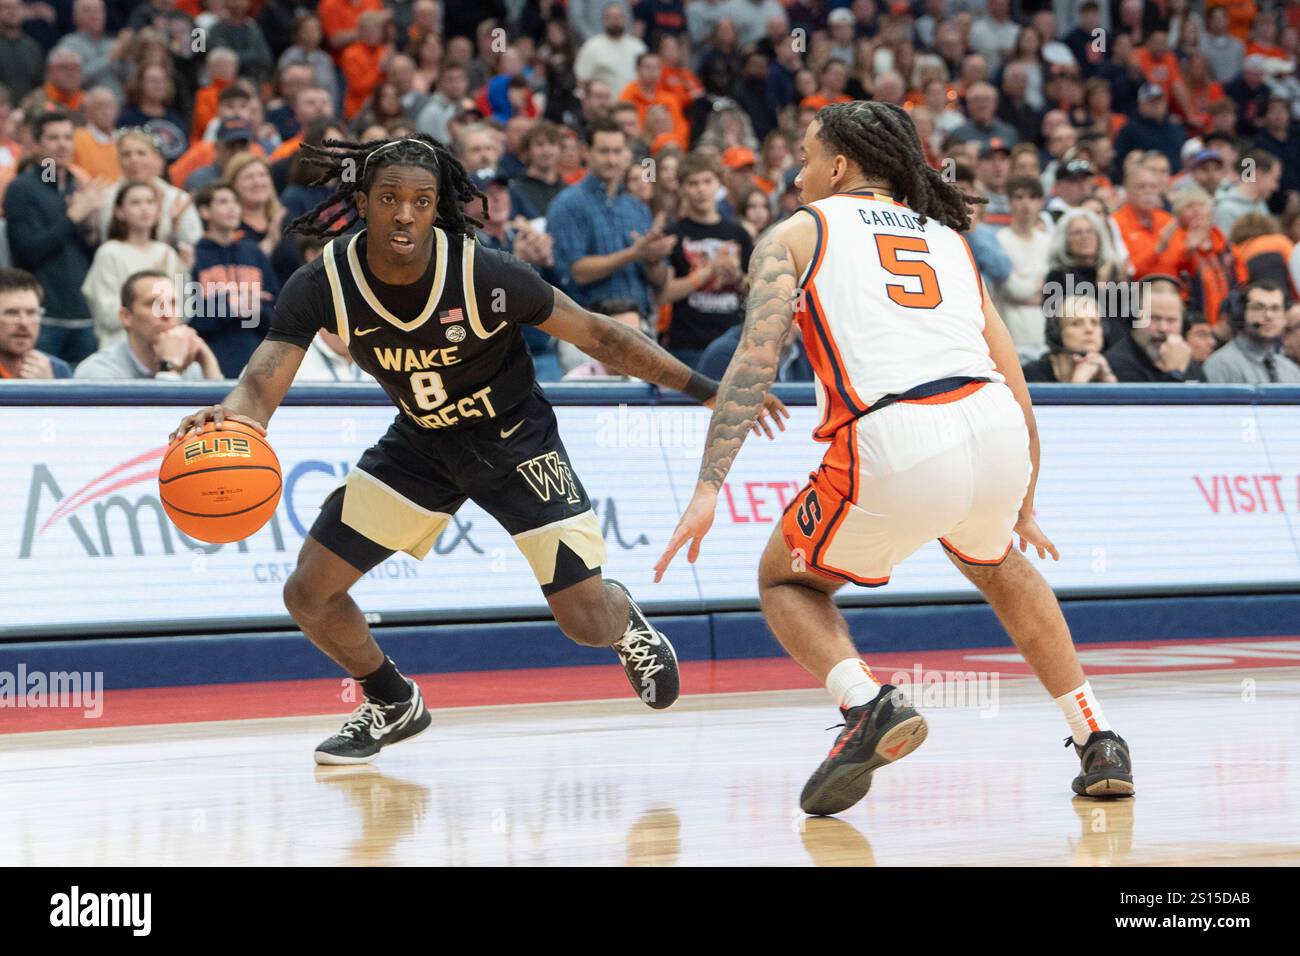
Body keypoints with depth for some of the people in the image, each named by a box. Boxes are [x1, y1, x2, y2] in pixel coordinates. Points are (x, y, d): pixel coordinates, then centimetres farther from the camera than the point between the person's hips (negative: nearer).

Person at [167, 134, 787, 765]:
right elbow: (262, 385, -29)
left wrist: (708, 390, -18)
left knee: (589, 623, -9)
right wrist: (231, 415, -55)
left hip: (515, 439, -3)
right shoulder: (322, 285, -22)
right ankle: (393, 704, 24)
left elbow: (598, 336, -18)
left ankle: (625, 620, 32)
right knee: (308, 594, -5)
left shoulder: (484, 275, -28)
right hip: (420, 441, 3)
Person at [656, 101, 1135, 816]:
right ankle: (1099, 743, 30)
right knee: (996, 565, 37)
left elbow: (755, 361, 3)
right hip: (995, 431, 5)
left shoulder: (797, 234, 18)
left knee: (786, 581, 22)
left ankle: (868, 704, -6)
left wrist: (708, 489, -2)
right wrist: (1023, 506, 38)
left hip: (895, 446, -4)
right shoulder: (949, 240, 30)